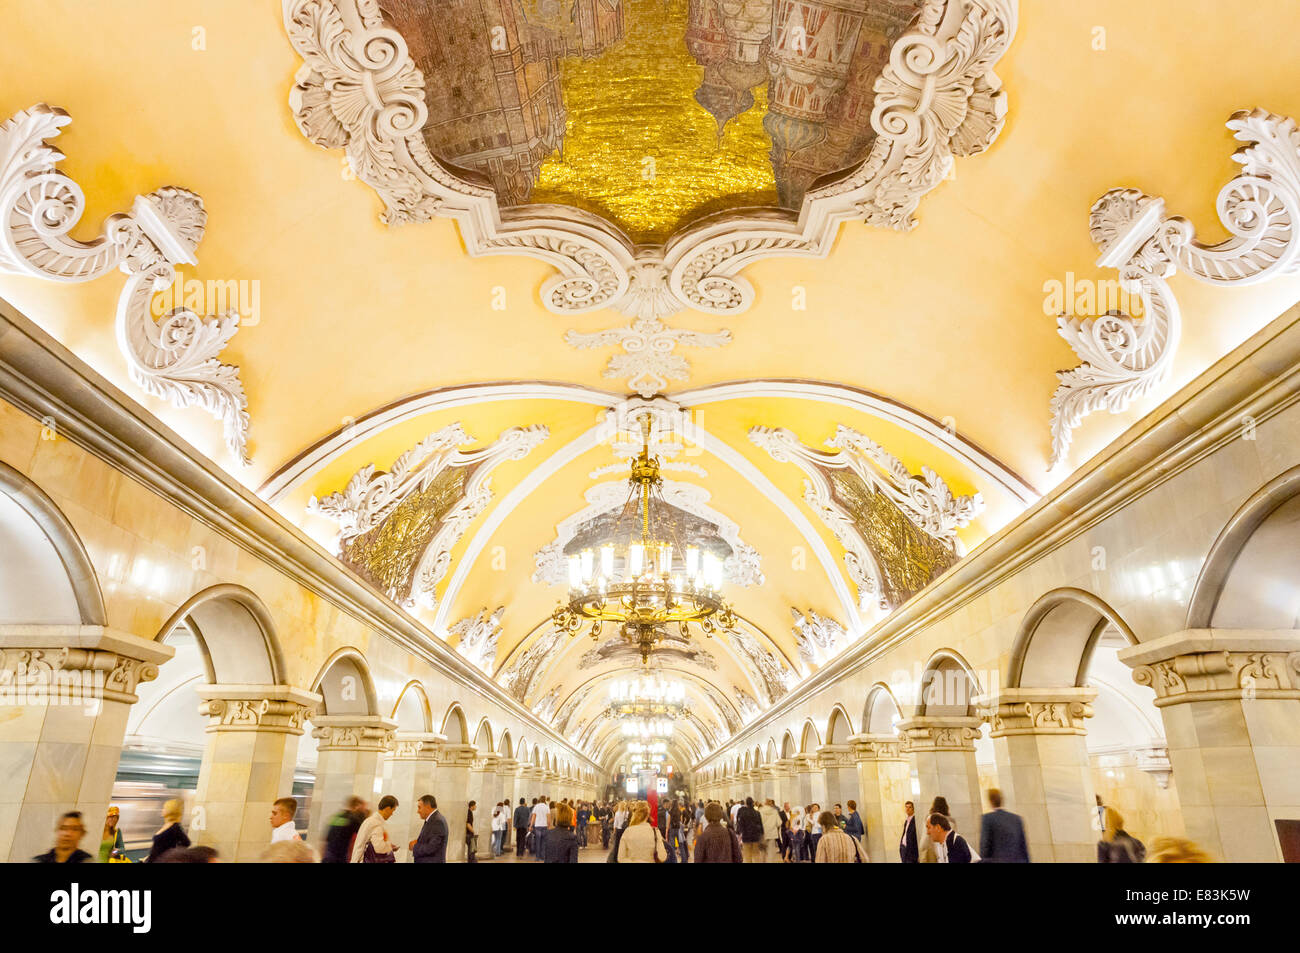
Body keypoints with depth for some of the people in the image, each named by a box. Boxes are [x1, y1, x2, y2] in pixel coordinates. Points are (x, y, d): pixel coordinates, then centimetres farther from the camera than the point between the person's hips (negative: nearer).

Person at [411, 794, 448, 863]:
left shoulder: (438, 821, -20)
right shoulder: (433, 819, 11)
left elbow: (431, 848, -23)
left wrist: (414, 847, -10)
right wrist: (417, 841, 0)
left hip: (433, 861, -9)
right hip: (425, 861, 9)